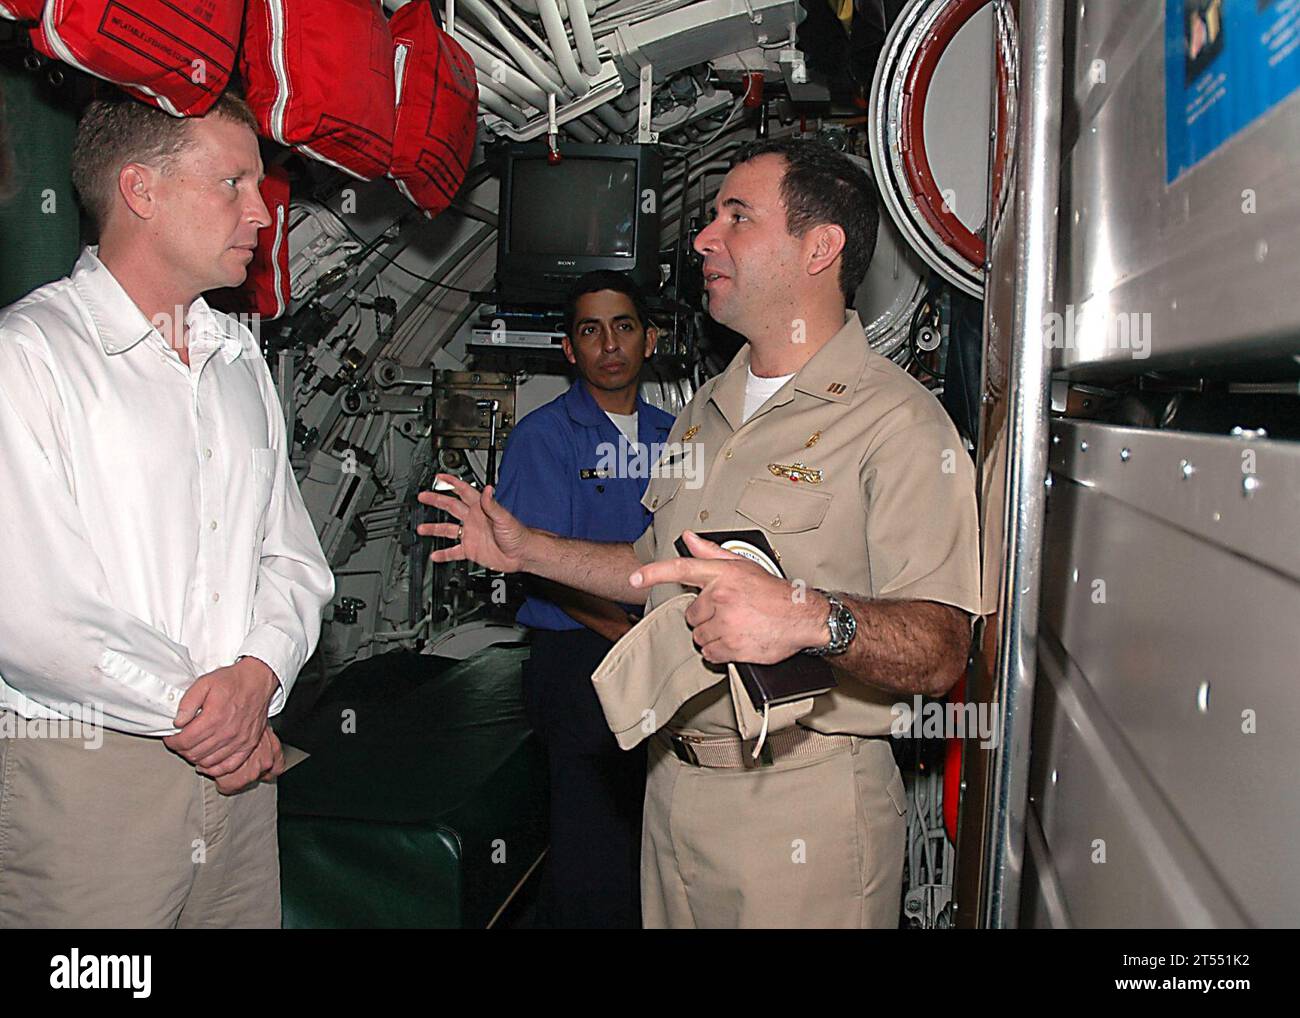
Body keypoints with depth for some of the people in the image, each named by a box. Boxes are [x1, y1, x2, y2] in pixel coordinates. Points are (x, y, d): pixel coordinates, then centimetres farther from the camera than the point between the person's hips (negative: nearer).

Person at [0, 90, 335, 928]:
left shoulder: (241, 362, 13)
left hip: (239, 767, 5)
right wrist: (191, 708, -9)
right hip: (84, 778, -5)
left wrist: (255, 676, -7)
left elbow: (293, 556, 10)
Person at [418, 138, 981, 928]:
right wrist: (525, 550, 19)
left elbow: (942, 650, -24)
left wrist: (812, 618, -41)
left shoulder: (899, 422, -15)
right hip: (674, 789, 8)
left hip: (806, 812, -7)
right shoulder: (708, 412, 12)